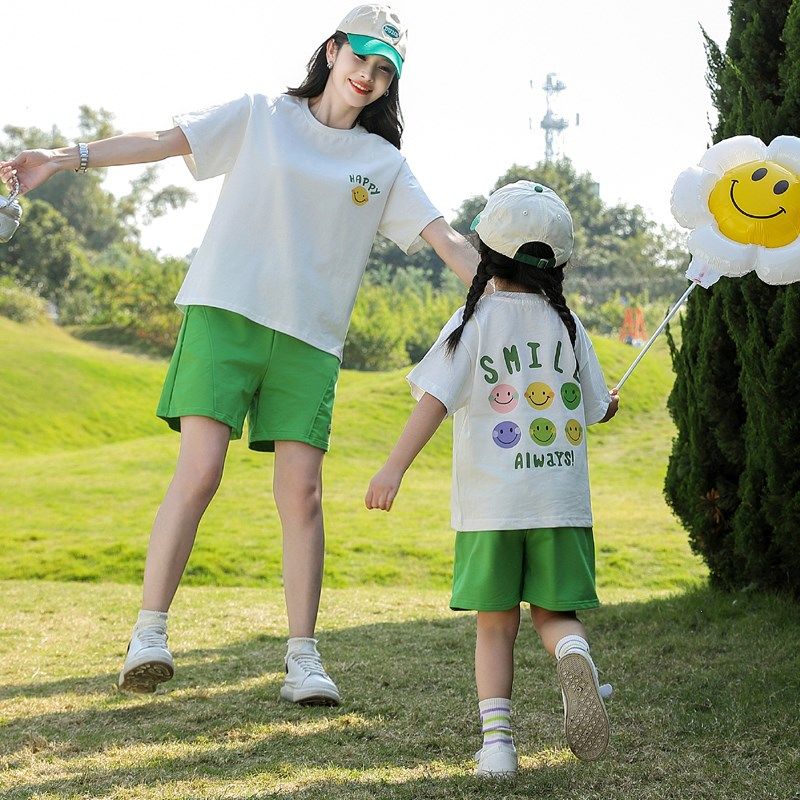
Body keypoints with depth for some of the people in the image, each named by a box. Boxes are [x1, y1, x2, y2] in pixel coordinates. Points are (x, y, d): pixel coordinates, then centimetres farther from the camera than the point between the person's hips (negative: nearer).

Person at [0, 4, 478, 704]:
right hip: (227, 313, -2)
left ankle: (303, 659, 0)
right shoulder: (261, 117, 8)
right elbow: (165, 141, 0)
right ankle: (148, 634, -9)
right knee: (199, 473, -13)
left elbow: (447, 240, 12)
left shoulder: (384, 164, 15)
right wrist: (66, 159, -10)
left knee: (302, 492, -5)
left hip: (310, 338, 2)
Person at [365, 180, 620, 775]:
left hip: (490, 505, -1)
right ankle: (575, 657, -23)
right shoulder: (567, 324, 7)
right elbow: (595, 410, 15)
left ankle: (497, 742, -1)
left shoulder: (474, 322, -2)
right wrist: (610, 406, 39)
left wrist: (394, 468, -17)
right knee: (555, 613, 10)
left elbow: (434, 399, -13)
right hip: (561, 500, 2)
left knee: (496, 625, 8)